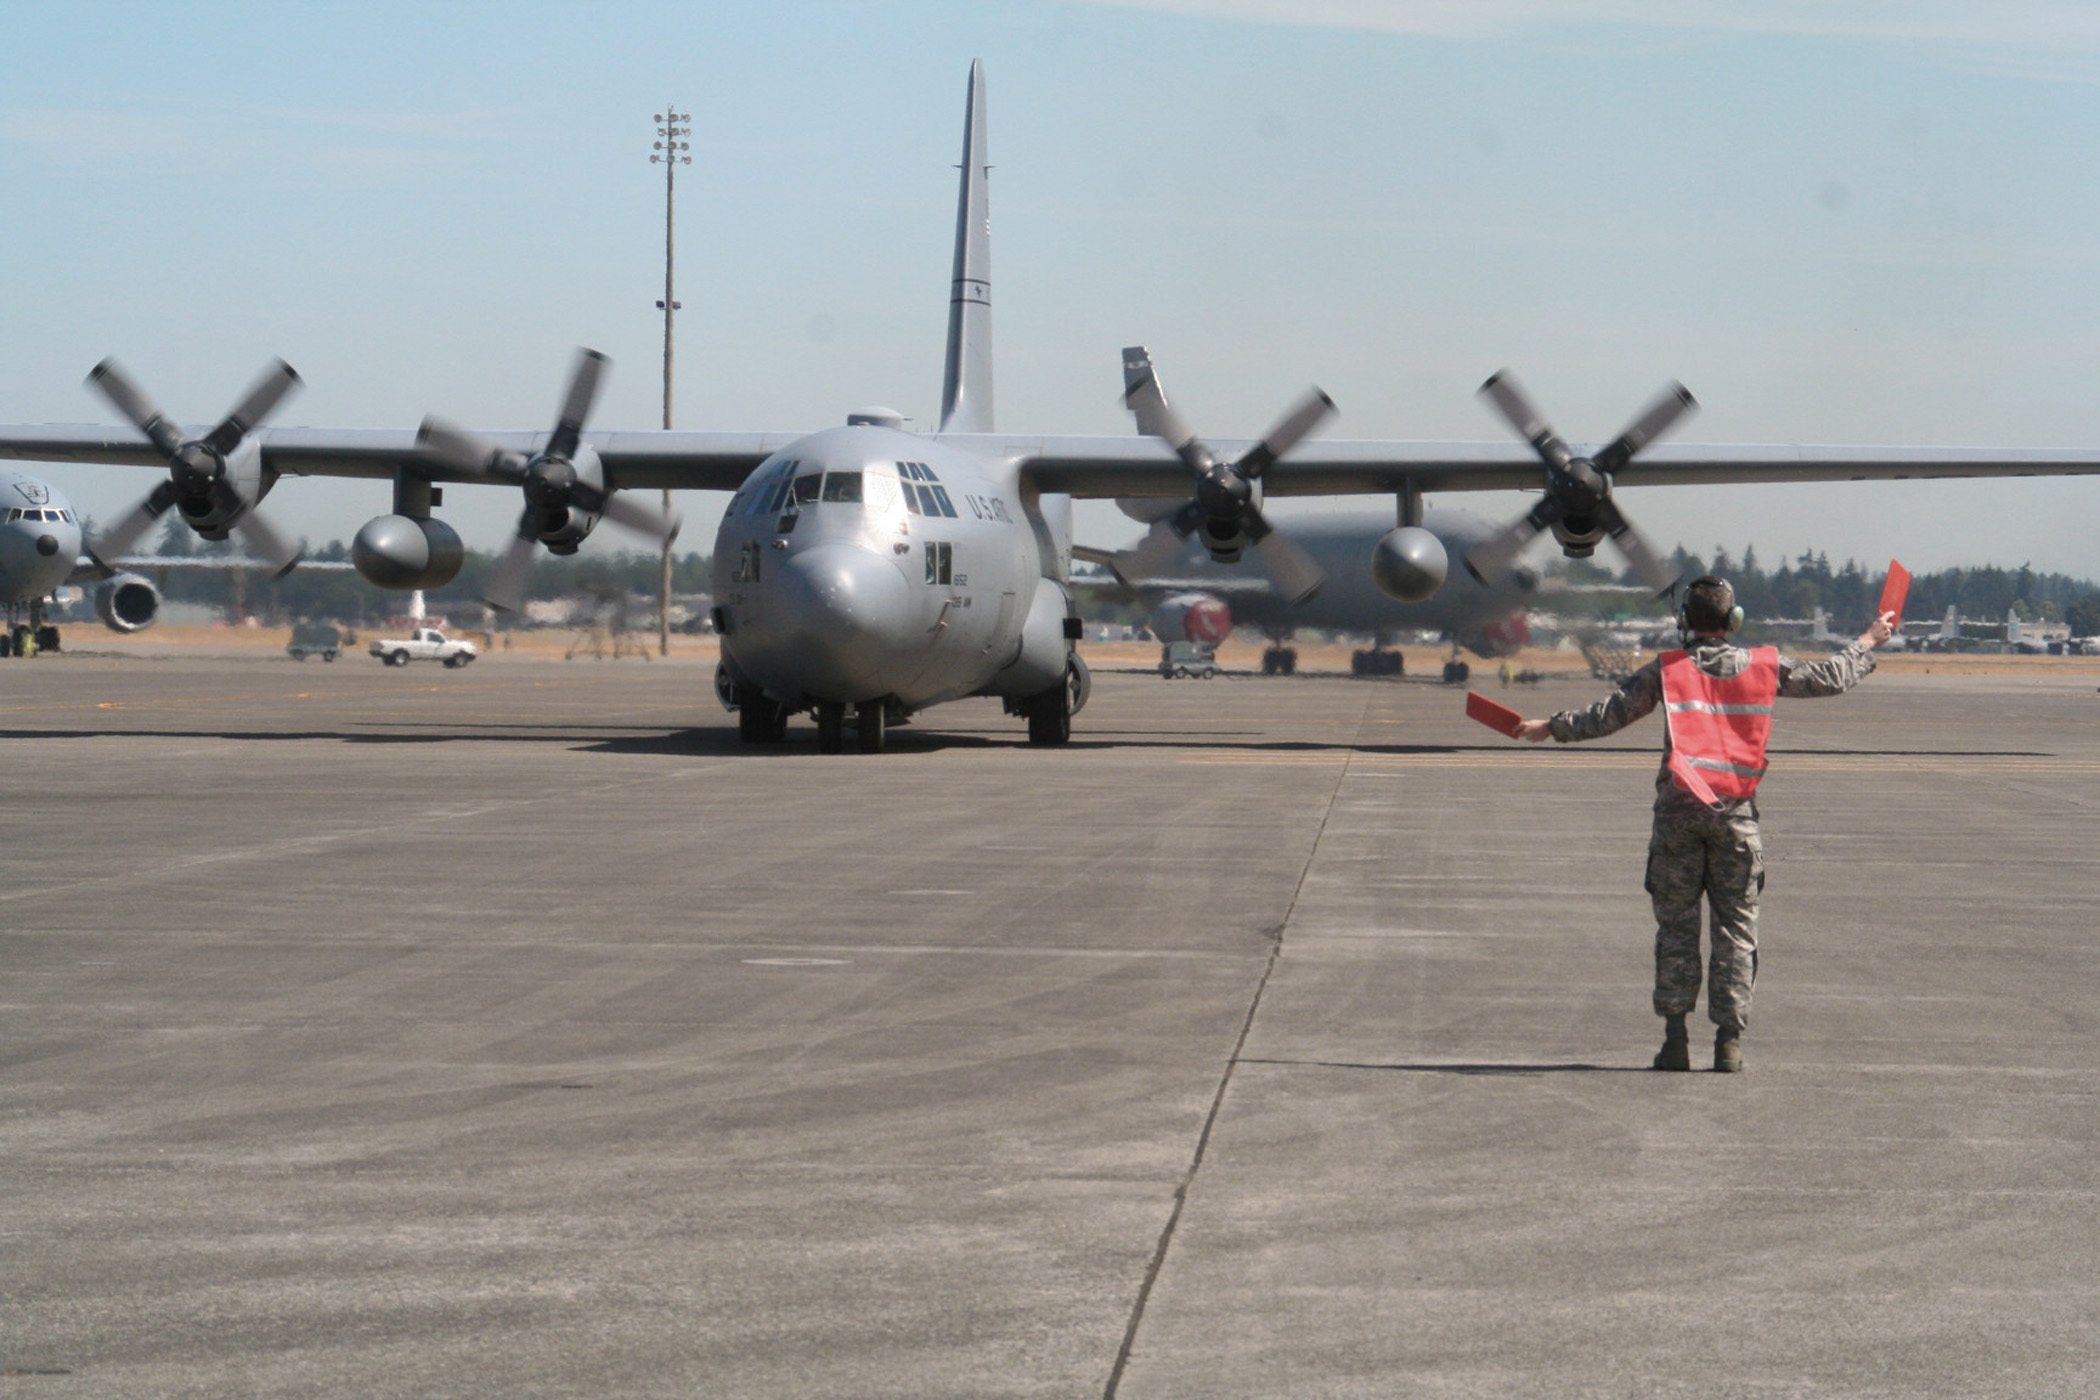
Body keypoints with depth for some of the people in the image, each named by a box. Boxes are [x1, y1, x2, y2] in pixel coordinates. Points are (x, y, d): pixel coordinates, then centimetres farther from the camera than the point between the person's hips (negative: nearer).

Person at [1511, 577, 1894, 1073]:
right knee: (1735, 928, 5)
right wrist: (1868, 643, 33)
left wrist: (1550, 727, 15)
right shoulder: (1764, 667, 5)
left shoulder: (1666, 670, 1)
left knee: (1676, 926, 5)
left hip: (1678, 809, 0)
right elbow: (1830, 678, 16)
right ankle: (1729, 1041, 0)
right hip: (1736, 813, 0)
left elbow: (1609, 714, 3)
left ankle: (1675, 1039, 1)